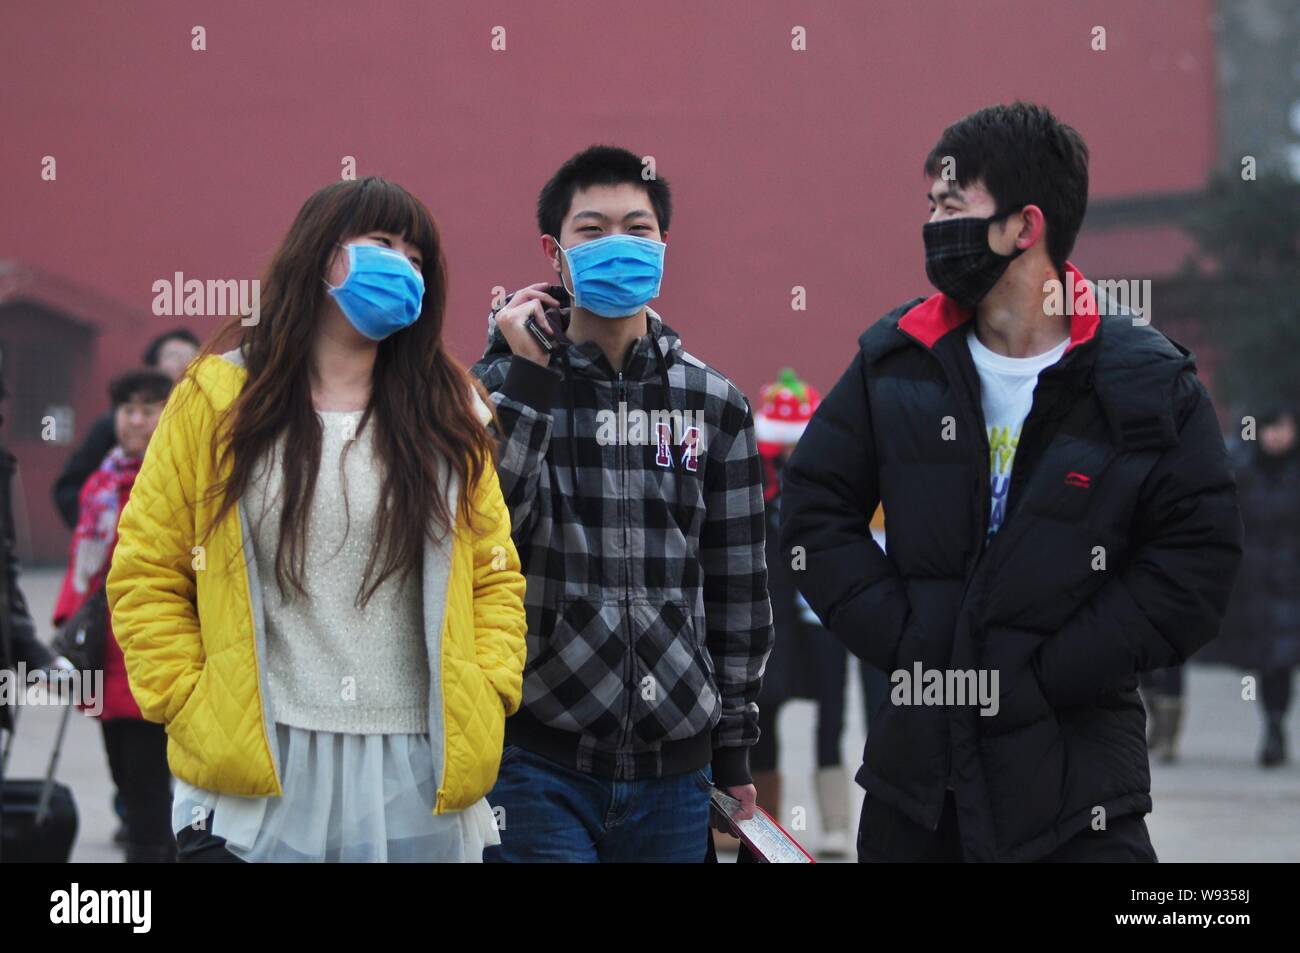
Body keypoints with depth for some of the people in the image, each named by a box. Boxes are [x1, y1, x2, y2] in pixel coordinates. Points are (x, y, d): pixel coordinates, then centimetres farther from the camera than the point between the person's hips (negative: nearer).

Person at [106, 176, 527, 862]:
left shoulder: (448, 413, 11)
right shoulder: (218, 400, 4)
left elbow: (495, 575, 13)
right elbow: (145, 573, 3)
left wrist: (485, 698, -1)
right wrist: (191, 706, -7)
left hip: (419, 781, 2)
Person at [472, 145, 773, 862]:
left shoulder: (716, 405, 7)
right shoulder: (504, 386, 1)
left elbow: (737, 587, 11)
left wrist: (735, 747, 10)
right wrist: (527, 379, -15)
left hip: (674, 768, 2)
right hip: (539, 762, -2)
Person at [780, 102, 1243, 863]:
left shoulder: (1152, 387, -6)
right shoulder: (896, 359, 4)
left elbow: (1195, 565, -9)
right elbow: (816, 507, 6)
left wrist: (1041, 675, -14)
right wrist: (905, 642, -7)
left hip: (1070, 774, -3)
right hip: (917, 761, 3)